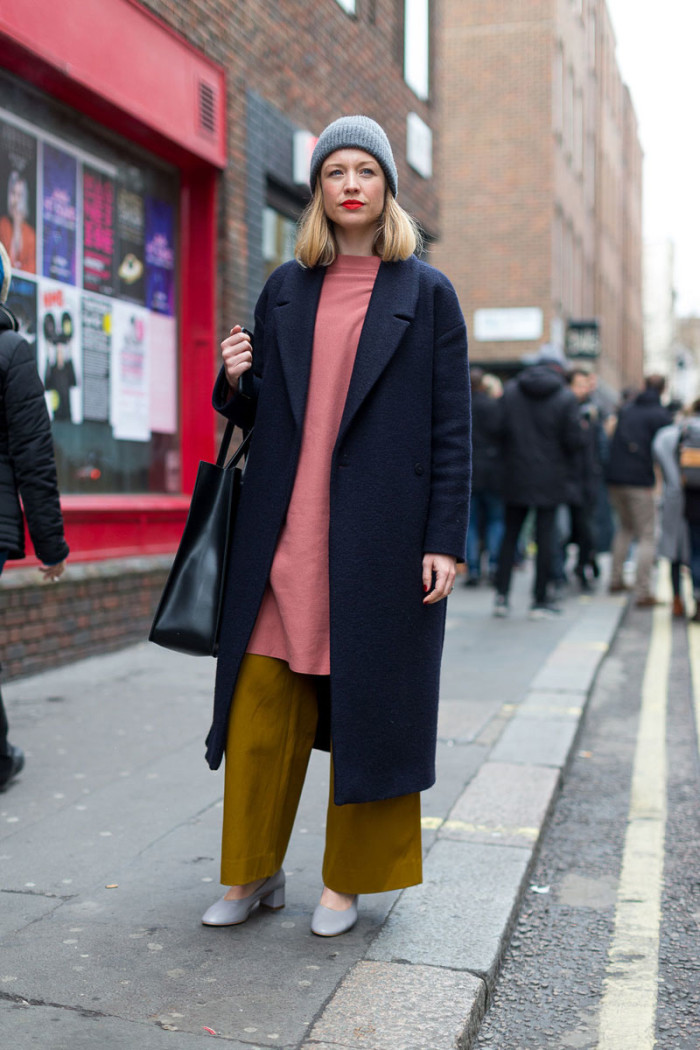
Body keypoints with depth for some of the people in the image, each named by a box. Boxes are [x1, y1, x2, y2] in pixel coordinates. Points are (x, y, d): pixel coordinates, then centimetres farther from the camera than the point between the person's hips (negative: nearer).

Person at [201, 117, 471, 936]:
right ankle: (253, 872, 22)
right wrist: (235, 383, -6)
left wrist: (444, 541, -8)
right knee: (261, 705, 5)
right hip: (283, 532, 3)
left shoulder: (426, 294, 3)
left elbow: (451, 430, -1)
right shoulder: (284, 290, 12)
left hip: (379, 534, -3)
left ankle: (347, 881, 21)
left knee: (367, 704, 5)